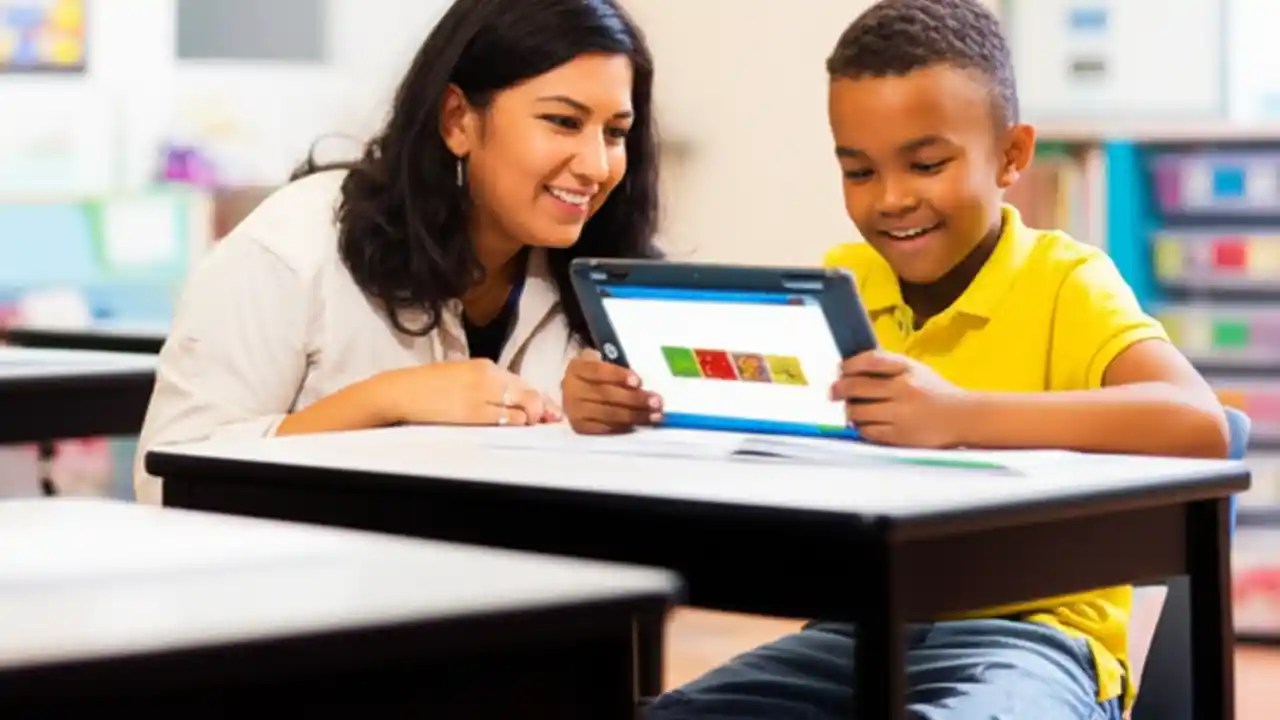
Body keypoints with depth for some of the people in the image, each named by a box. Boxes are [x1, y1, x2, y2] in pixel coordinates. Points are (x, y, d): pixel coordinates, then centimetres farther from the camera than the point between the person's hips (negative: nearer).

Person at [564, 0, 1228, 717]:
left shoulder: (1067, 284, -8)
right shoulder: (839, 283, 10)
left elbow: (1198, 424, -26)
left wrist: (960, 416, -39)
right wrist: (626, 403, -16)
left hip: (1029, 631, -5)